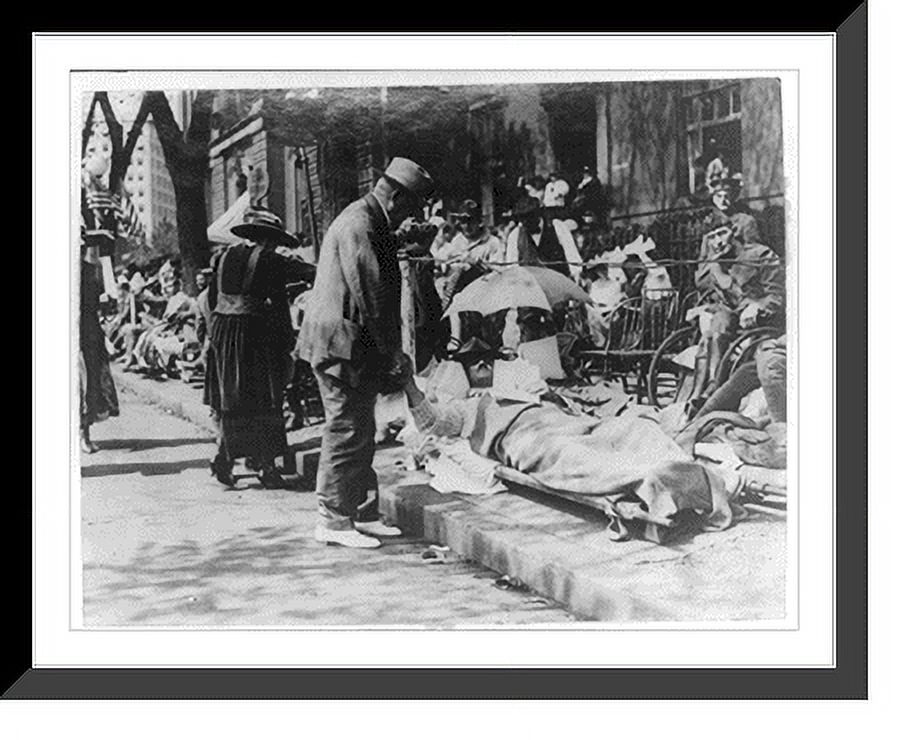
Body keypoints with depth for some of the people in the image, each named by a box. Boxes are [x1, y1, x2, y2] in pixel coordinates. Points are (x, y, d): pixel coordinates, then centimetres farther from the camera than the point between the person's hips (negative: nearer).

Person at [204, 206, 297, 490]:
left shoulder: (225, 256, 10)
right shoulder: (272, 261, -7)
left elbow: (212, 297, 13)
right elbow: (279, 305, -10)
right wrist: (287, 340, -4)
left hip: (222, 330, 6)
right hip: (256, 333, -5)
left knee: (230, 397, 13)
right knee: (263, 400, 2)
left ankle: (225, 458, 11)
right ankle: (266, 466, 4)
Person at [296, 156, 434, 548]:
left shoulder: (370, 222, 17)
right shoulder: (359, 226, -17)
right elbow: (370, 295, -21)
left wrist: (391, 353, 19)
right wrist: (392, 355, -16)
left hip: (354, 347, 11)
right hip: (342, 345, -11)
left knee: (360, 434, 14)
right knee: (346, 433, -4)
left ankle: (363, 515, 23)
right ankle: (334, 521, 4)